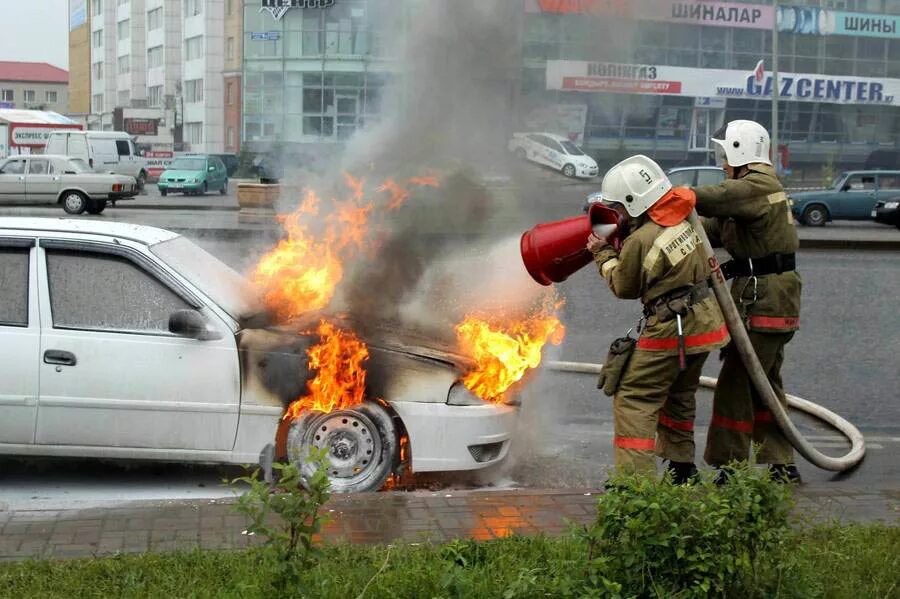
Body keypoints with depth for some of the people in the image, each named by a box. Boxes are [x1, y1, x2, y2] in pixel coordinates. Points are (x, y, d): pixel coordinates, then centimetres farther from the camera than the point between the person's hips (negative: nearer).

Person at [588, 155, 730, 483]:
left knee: (633, 398, -1)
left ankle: (636, 475, -7)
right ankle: (682, 468, 35)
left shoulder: (639, 241, -22)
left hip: (673, 329, -9)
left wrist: (603, 254, 8)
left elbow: (623, 287, -6)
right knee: (679, 394, 24)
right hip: (706, 319, 9)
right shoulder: (683, 217, 1)